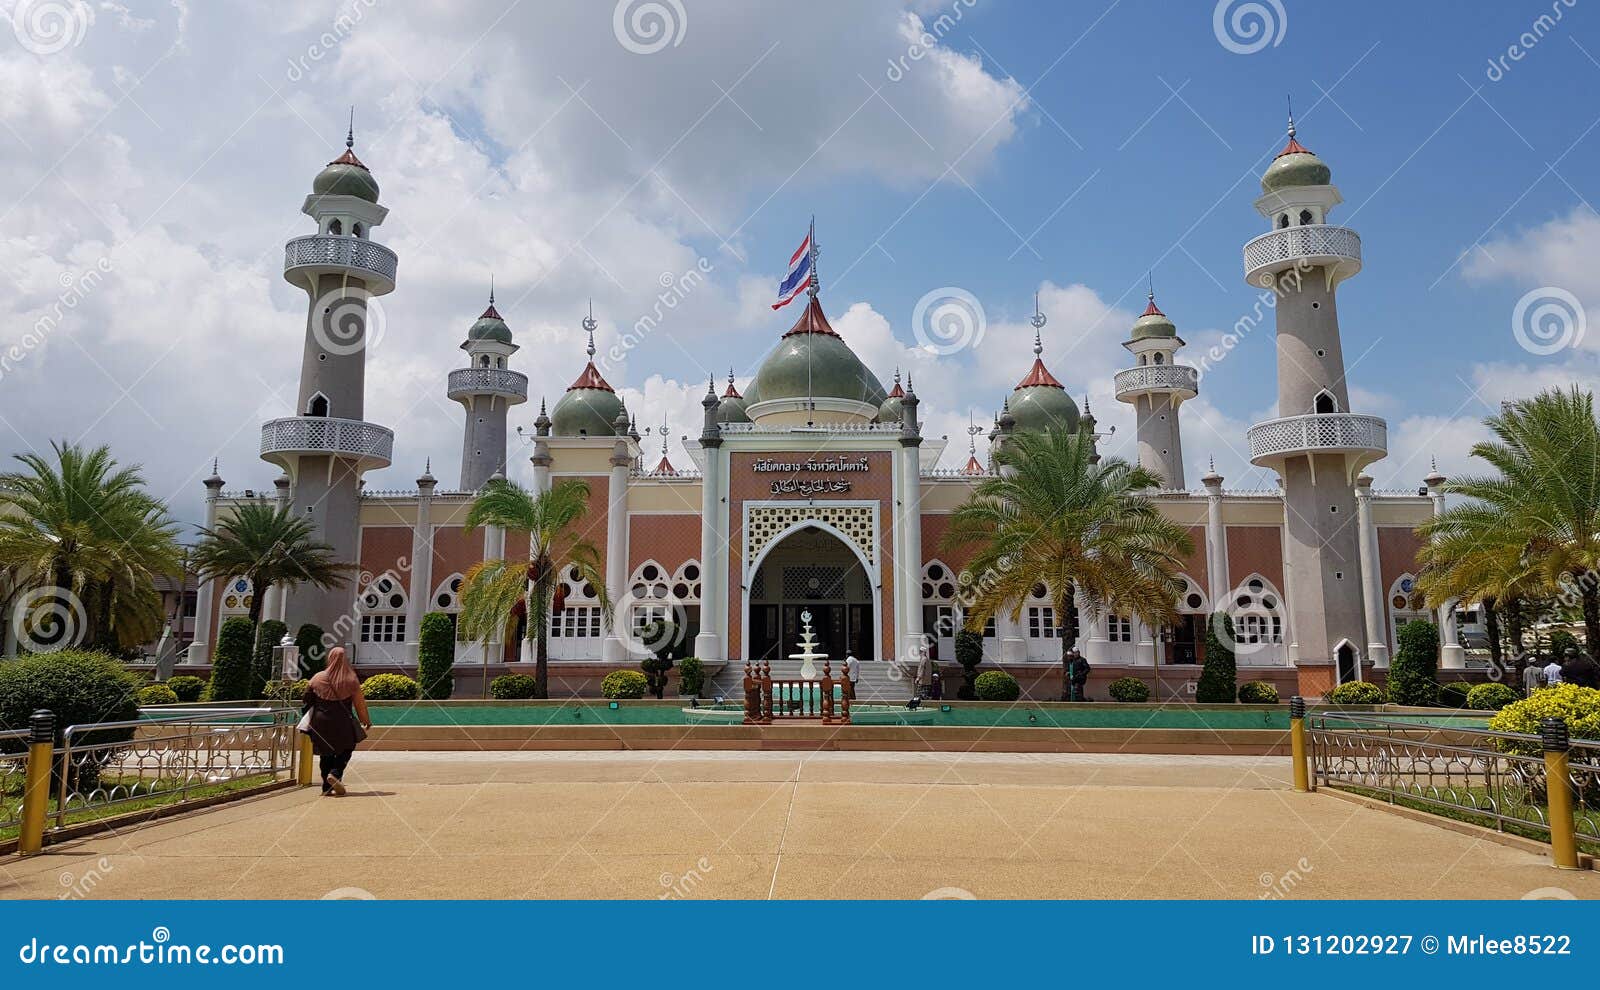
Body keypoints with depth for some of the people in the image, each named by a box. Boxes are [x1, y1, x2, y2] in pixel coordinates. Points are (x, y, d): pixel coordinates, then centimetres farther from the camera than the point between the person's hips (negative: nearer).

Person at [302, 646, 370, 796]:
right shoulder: (351, 680, -9)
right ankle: (335, 774, -10)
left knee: (326, 754, 14)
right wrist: (366, 721, 7)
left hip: (321, 722, 3)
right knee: (346, 750, 14)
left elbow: (308, 699, 5)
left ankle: (327, 787, 14)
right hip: (342, 723, -3)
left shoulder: (318, 678, -3)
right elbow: (359, 703, -4)